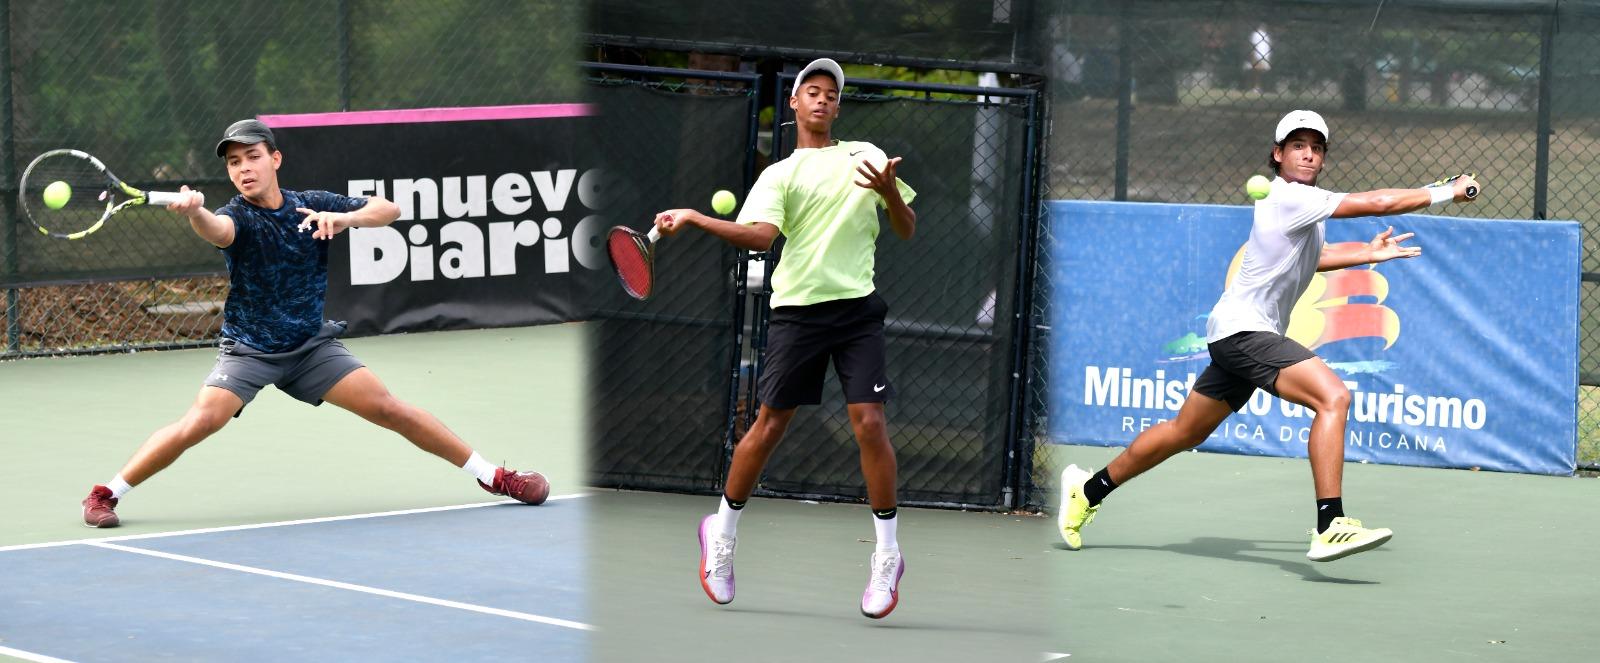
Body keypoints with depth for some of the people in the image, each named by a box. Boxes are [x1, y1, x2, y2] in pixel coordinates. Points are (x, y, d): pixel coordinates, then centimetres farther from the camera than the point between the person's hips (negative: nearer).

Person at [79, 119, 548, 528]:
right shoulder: (238, 216, -15)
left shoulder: (313, 206, -3)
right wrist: (194, 212, -65)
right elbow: (217, 230, -40)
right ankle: (105, 495, -10)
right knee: (199, 422, -23)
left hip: (312, 345, 3)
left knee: (390, 410, -3)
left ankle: (491, 476, 11)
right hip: (248, 350, -3)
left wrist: (345, 218, -24)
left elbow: (388, 210, -3)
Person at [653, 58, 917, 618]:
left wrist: (890, 190, -9)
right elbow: (760, 236, -9)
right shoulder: (779, 174, 9)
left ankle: (887, 555, 1)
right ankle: (723, 532, 20)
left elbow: (907, 231, 12)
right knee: (770, 423, 1)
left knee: (869, 421, -9)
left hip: (857, 308, 0)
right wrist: (693, 219, -21)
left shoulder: (865, 154, 14)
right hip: (798, 309, 0)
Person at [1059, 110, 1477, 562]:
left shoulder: (1303, 203, 15)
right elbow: (1378, 203, -21)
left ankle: (1088, 492, 32)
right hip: (1243, 330, -11)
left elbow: (1308, 258, 36)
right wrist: (1445, 192, -11)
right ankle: (1330, 528, -33)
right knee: (1333, 396, -25)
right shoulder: (1289, 198, -16)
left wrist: (1367, 253, 29)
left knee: (1185, 432, 20)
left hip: (1237, 336, 11)